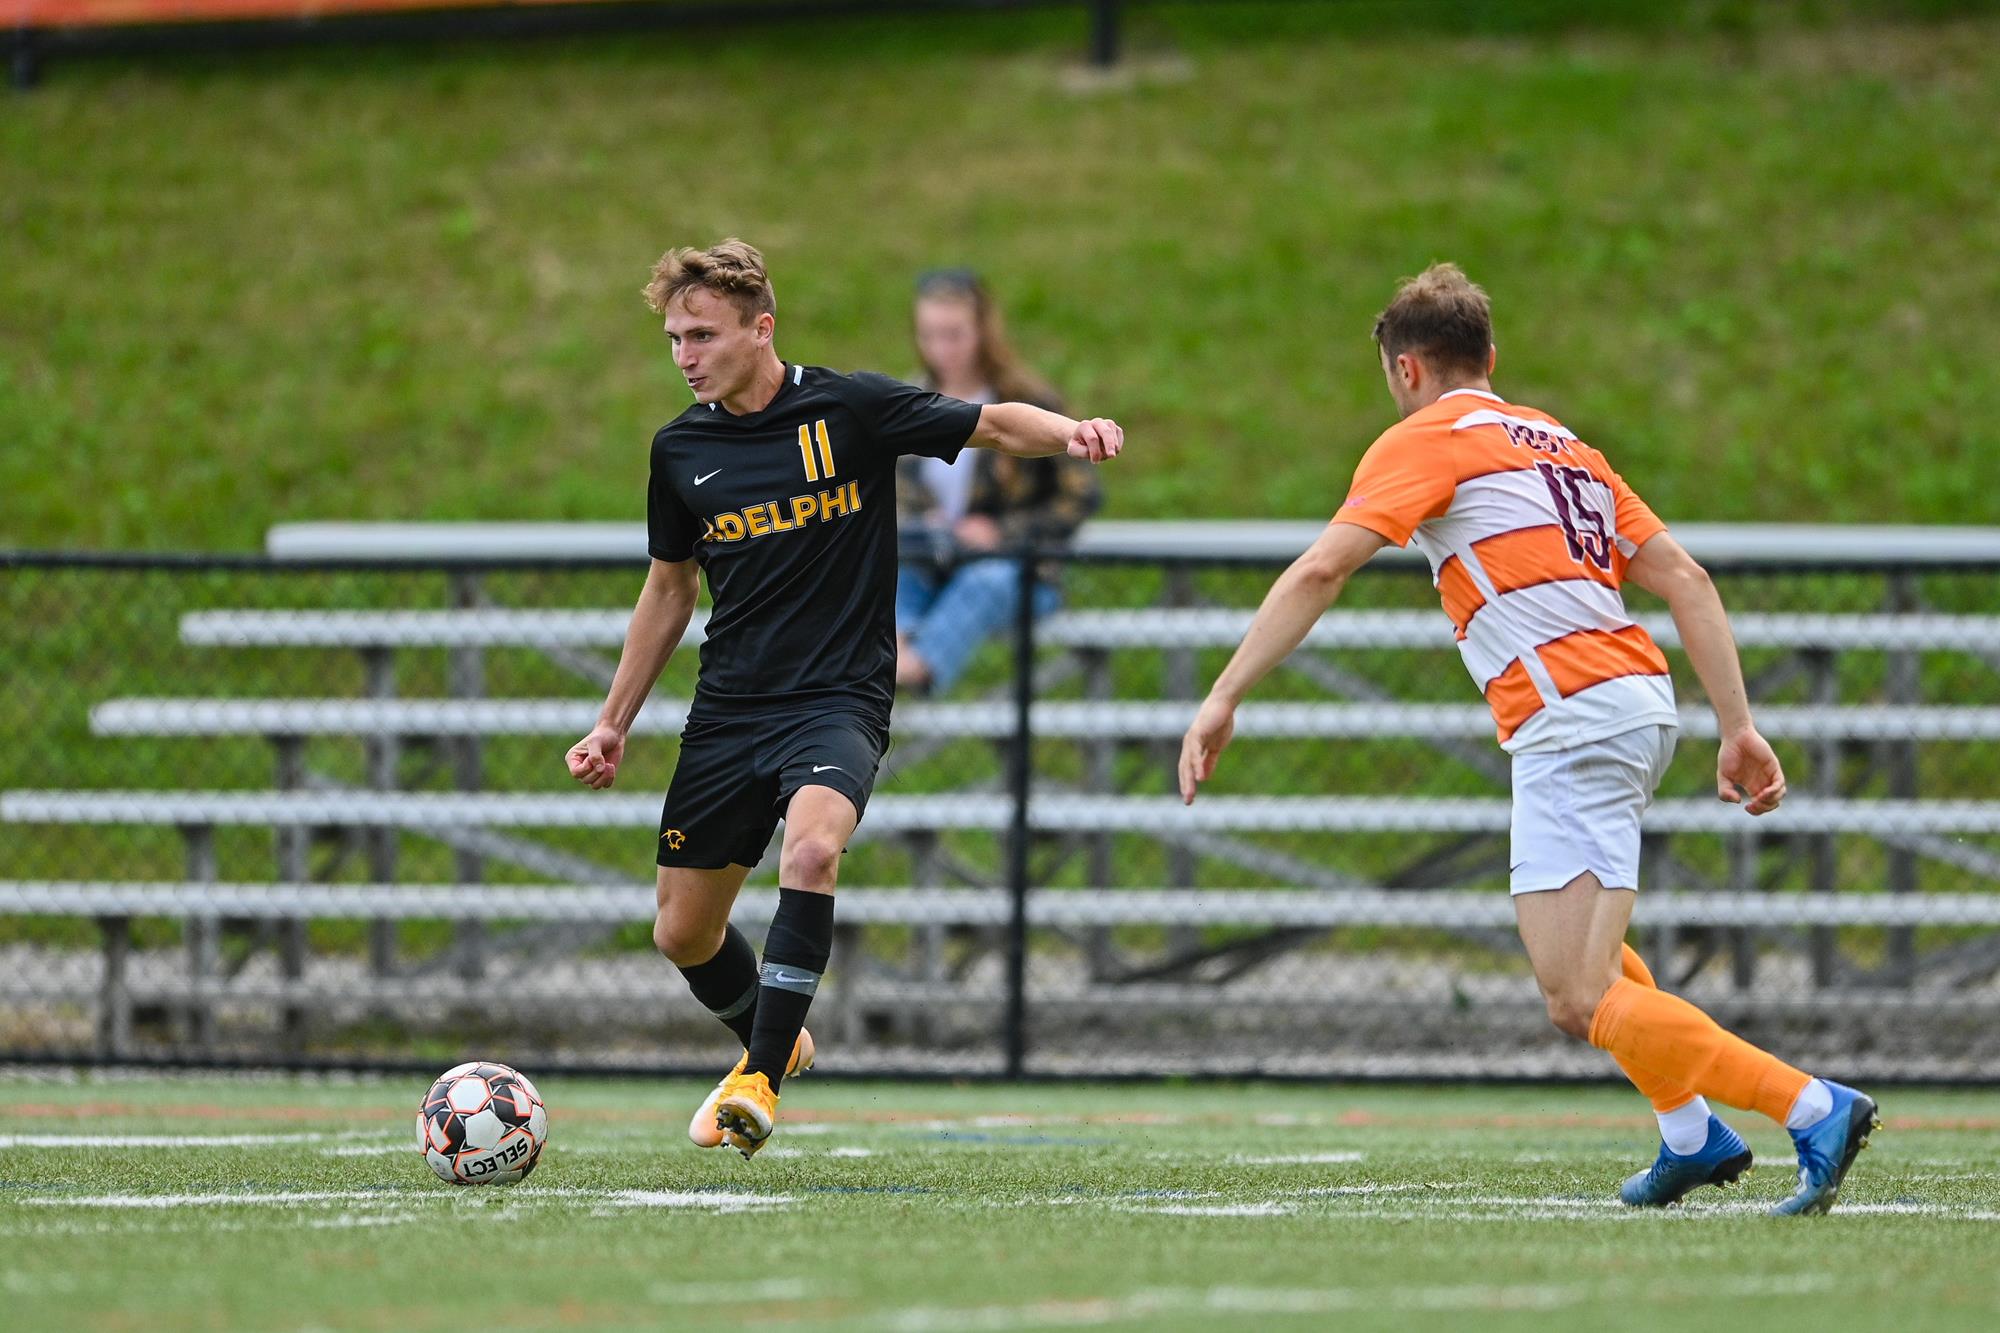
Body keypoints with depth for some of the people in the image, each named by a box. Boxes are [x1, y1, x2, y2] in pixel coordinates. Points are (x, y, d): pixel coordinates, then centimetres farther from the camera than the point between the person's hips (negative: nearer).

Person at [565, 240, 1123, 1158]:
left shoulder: (849, 408, -7)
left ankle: (760, 1080, -25)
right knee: (683, 934, 7)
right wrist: (614, 723, 20)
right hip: (728, 707, 5)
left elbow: (994, 427, -1)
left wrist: (1069, 433, -24)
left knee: (811, 845, -34)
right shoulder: (680, 448, 5)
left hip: (839, 696, -5)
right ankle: (775, 1040, 39)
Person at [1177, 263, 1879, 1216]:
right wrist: (1739, 728, 15)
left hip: (1572, 724, -9)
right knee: (1567, 934, 31)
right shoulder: (1560, 444, 24)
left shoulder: (1425, 441, 2)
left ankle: (1814, 1108, -18)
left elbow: (1320, 571, -10)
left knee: (1580, 1002, -12)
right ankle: (1692, 1135, 27)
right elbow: (1684, 578, 17)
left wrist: (1224, 697, -11)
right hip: (1641, 703, 9)